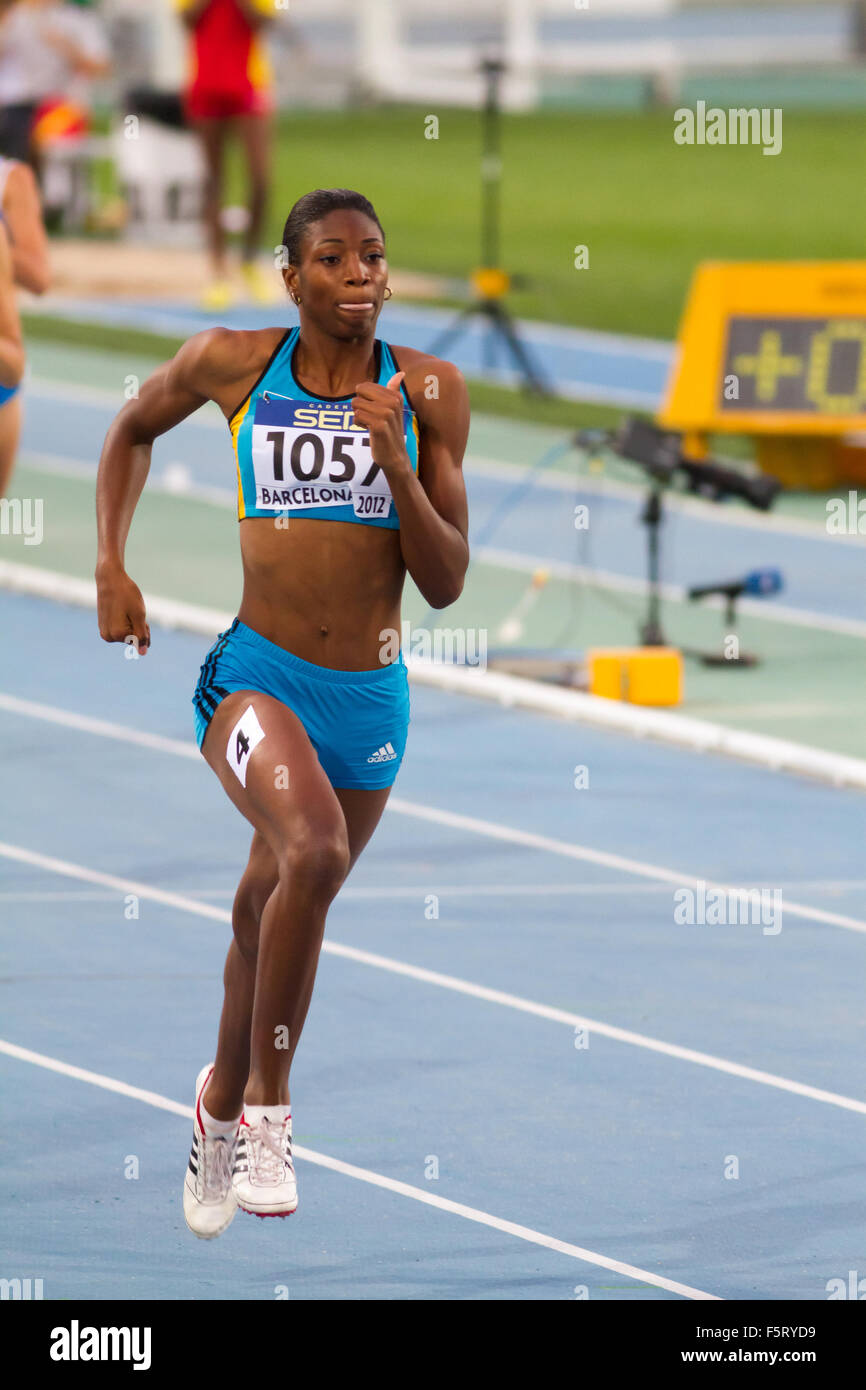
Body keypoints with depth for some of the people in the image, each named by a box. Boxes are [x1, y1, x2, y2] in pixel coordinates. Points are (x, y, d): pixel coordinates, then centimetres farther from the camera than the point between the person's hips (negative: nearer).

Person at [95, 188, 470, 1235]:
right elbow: (133, 431, 17)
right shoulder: (231, 364, -4)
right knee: (316, 846, -31)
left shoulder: (427, 391, -3)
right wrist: (111, 567, 6)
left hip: (370, 697, 3)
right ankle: (267, 1104, -18)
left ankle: (222, 1105, 46)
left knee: (269, 912, 18)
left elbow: (445, 585, -5)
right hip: (254, 675, -2)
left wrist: (396, 464, -19)